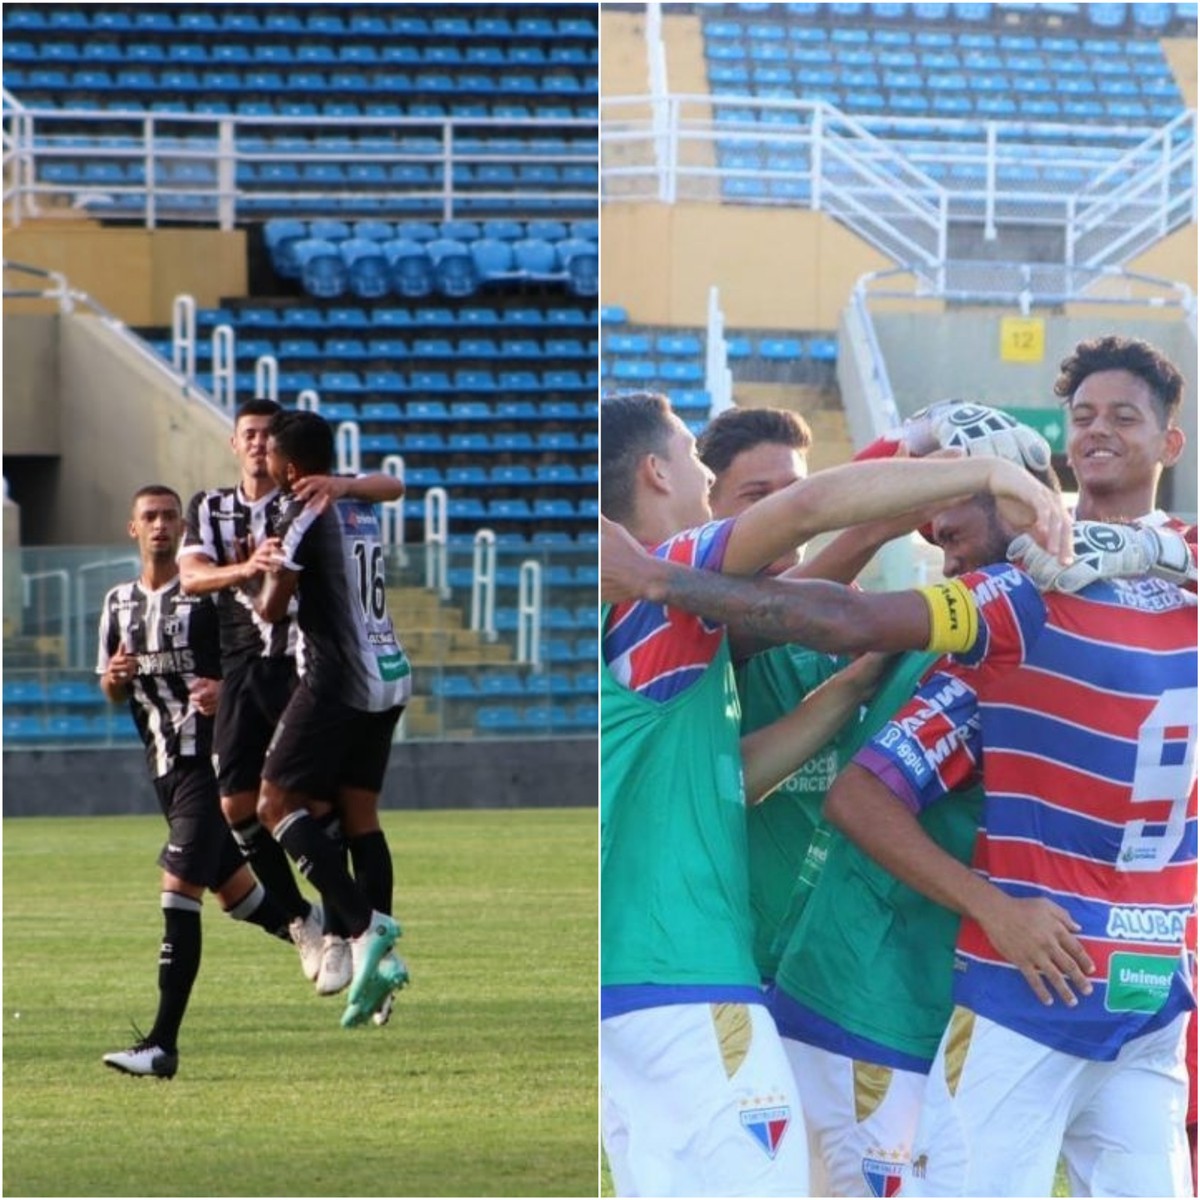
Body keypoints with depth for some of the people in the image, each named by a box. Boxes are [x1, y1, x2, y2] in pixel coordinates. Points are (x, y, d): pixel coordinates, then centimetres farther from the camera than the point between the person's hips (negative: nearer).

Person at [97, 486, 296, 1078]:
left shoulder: (207, 591, -5)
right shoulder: (120, 603, 14)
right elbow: (112, 692, 20)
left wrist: (225, 690, -23)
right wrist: (115, 677, -3)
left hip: (209, 757, -7)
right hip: (164, 762, 7)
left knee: (179, 888, -16)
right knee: (229, 885, 16)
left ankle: (162, 1043, -20)